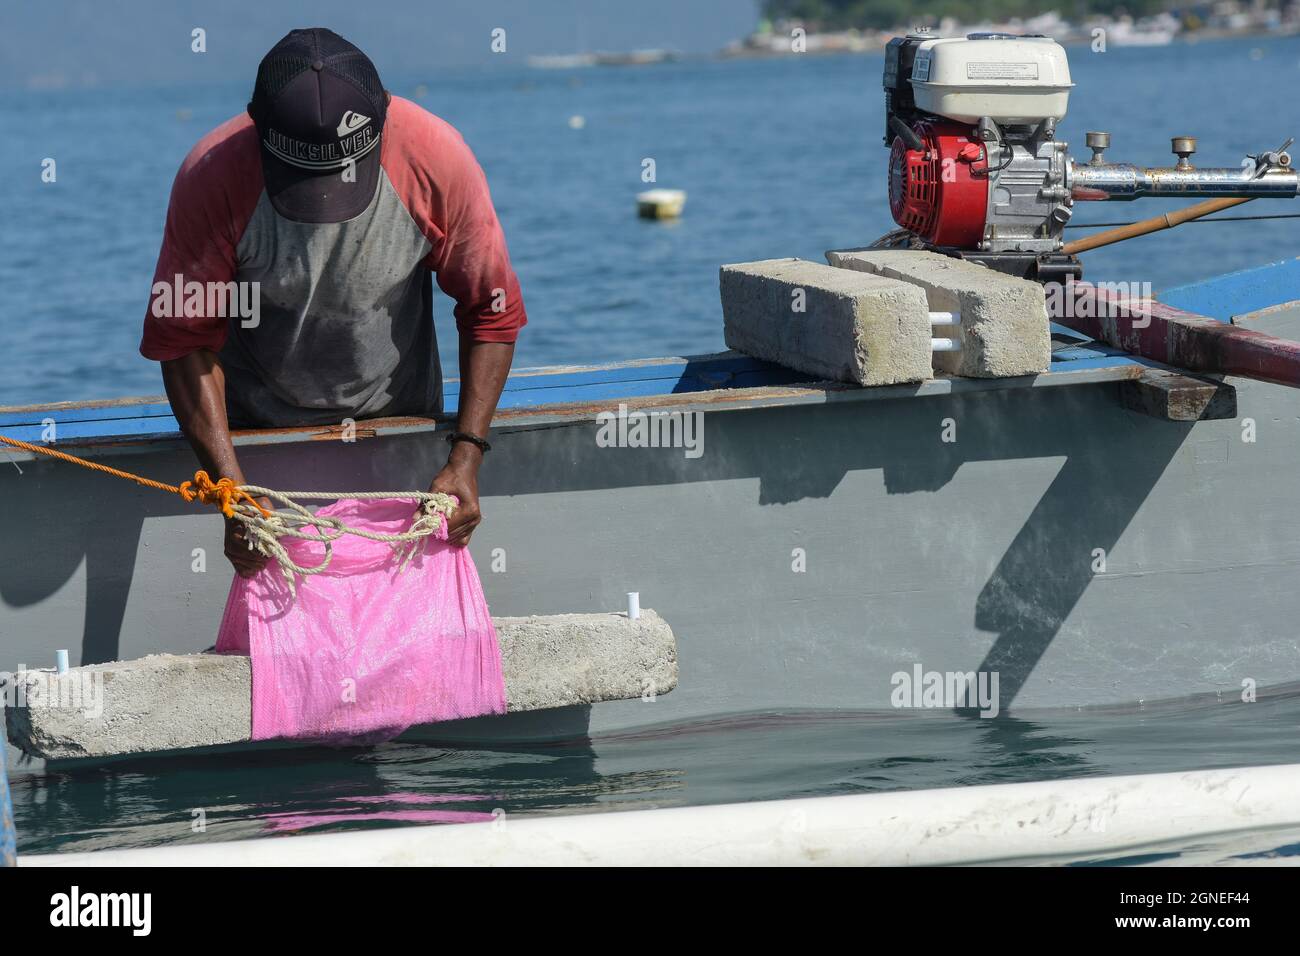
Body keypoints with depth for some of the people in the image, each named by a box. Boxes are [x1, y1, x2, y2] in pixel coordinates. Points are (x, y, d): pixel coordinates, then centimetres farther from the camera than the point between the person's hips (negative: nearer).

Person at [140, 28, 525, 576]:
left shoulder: (439, 161, -25)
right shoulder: (213, 176, -28)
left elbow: (492, 312, -13)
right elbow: (185, 341, -20)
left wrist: (465, 459, -22)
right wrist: (233, 493, -30)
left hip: (397, 419, 1)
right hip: (258, 427, -1)